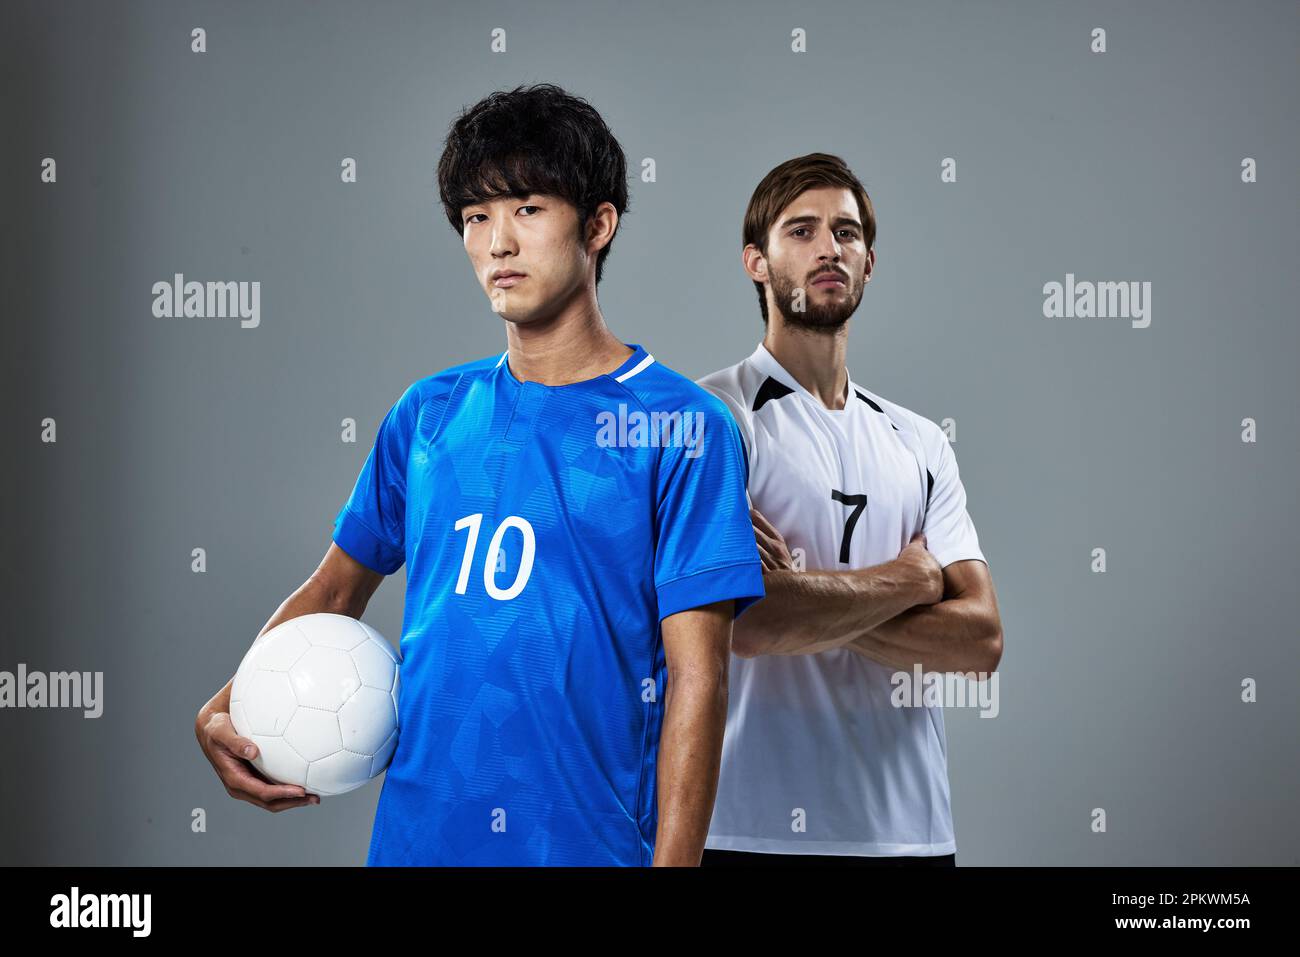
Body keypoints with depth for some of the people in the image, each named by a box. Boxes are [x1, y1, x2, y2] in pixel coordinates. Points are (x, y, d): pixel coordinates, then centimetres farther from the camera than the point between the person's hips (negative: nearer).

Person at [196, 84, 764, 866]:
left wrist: (672, 860, -16)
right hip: (414, 833, 4)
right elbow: (336, 588, 17)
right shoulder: (429, 414, 7)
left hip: (589, 840, -4)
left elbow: (695, 677, -10)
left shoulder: (681, 424, -6)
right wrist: (226, 710, 2)